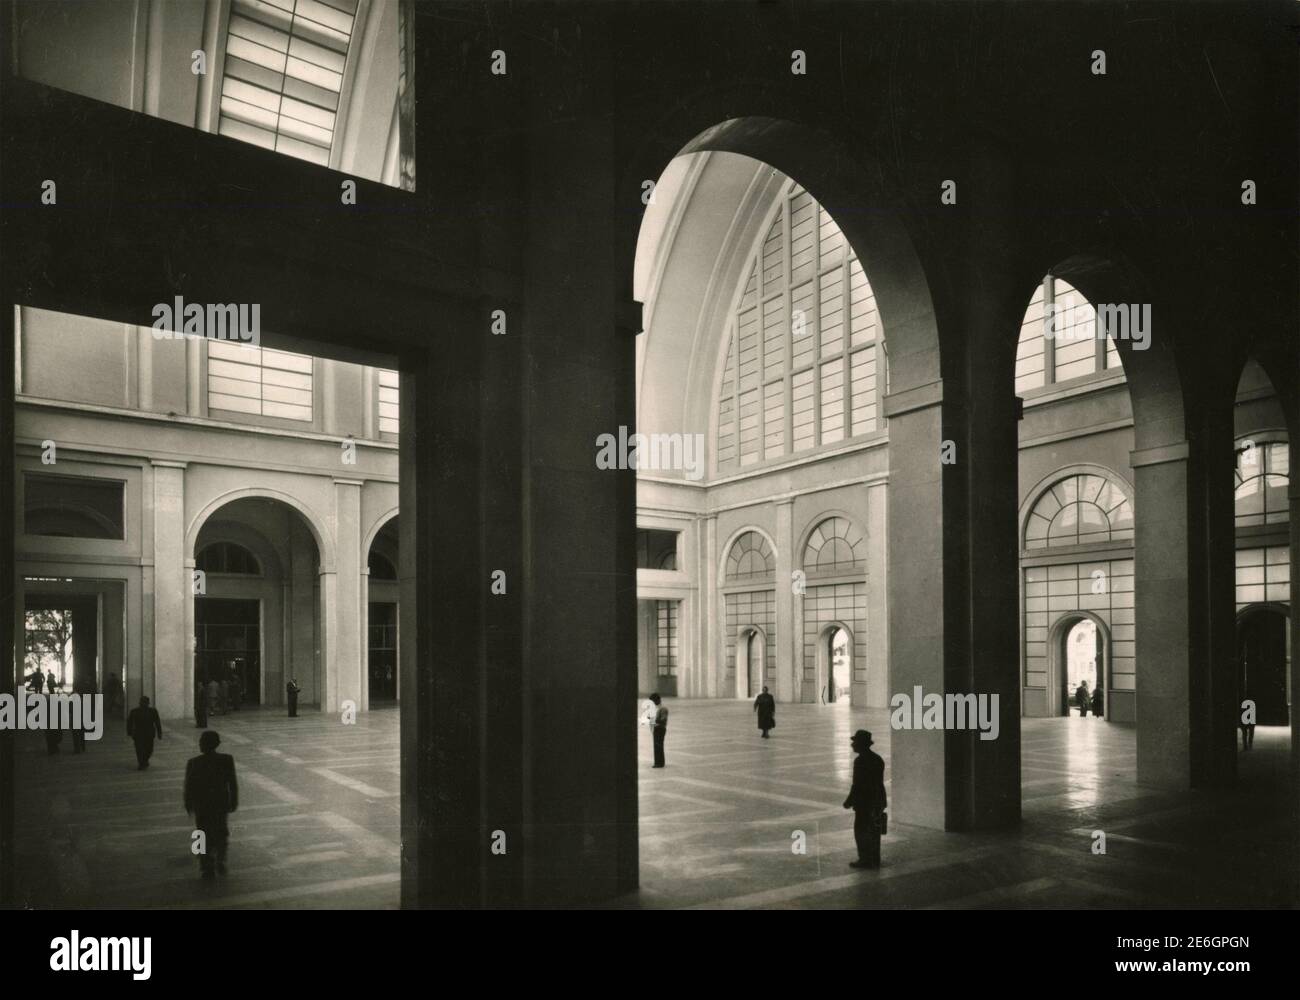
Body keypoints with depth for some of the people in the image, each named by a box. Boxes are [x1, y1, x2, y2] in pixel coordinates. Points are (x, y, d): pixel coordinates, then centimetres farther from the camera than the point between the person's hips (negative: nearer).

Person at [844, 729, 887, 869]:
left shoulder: (861, 761, -19)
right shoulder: (878, 758, 8)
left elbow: (857, 785, -20)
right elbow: (879, 782, 12)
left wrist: (849, 802, -10)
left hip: (865, 803, -8)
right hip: (878, 801, 8)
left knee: (861, 832, 2)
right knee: (874, 832, 15)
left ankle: (865, 860, 5)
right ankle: (874, 860, 20)